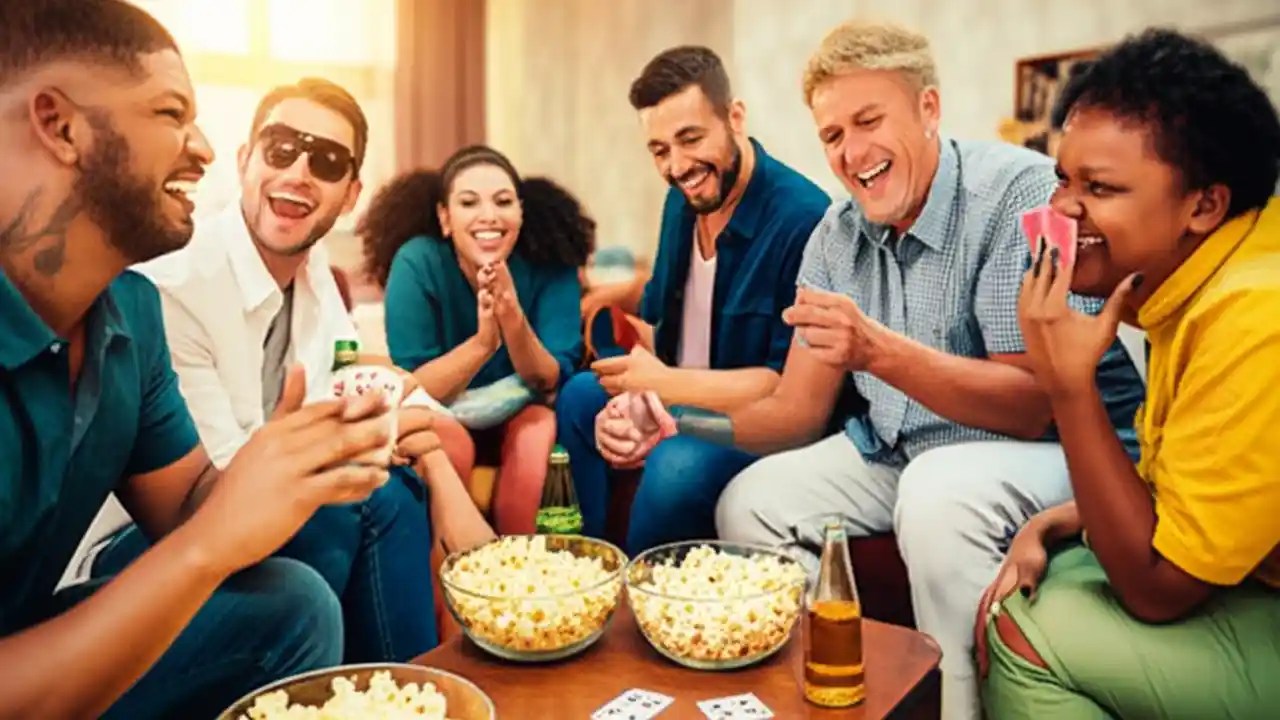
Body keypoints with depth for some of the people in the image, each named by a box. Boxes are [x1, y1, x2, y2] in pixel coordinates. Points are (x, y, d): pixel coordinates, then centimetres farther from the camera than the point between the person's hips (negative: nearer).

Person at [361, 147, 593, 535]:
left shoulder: (550, 263, -19)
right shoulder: (417, 263, -22)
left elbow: (550, 383, -20)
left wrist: (515, 324, -40)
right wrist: (482, 342, -40)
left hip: (519, 409, 1)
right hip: (441, 412, -1)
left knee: (540, 427, -30)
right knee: (452, 445, -32)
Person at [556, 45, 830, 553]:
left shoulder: (802, 218, -24)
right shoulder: (682, 200, 2)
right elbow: (656, 320, 11)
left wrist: (664, 384, -24)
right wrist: (632, 395, -10)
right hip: (684, 400, 8)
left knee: (678, 465, -32)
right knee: (580, 397, 2)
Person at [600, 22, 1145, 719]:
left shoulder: (1019, 191, -19)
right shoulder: (835, 237, 1)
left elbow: (1030, 407, -24)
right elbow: (799, 409, -1)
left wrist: (880, 351, -38)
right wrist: (673, 418, -18)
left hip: (1057, 444, -6)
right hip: (895, 452, 6)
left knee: (938, 495, -35)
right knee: (750, 503, -5)